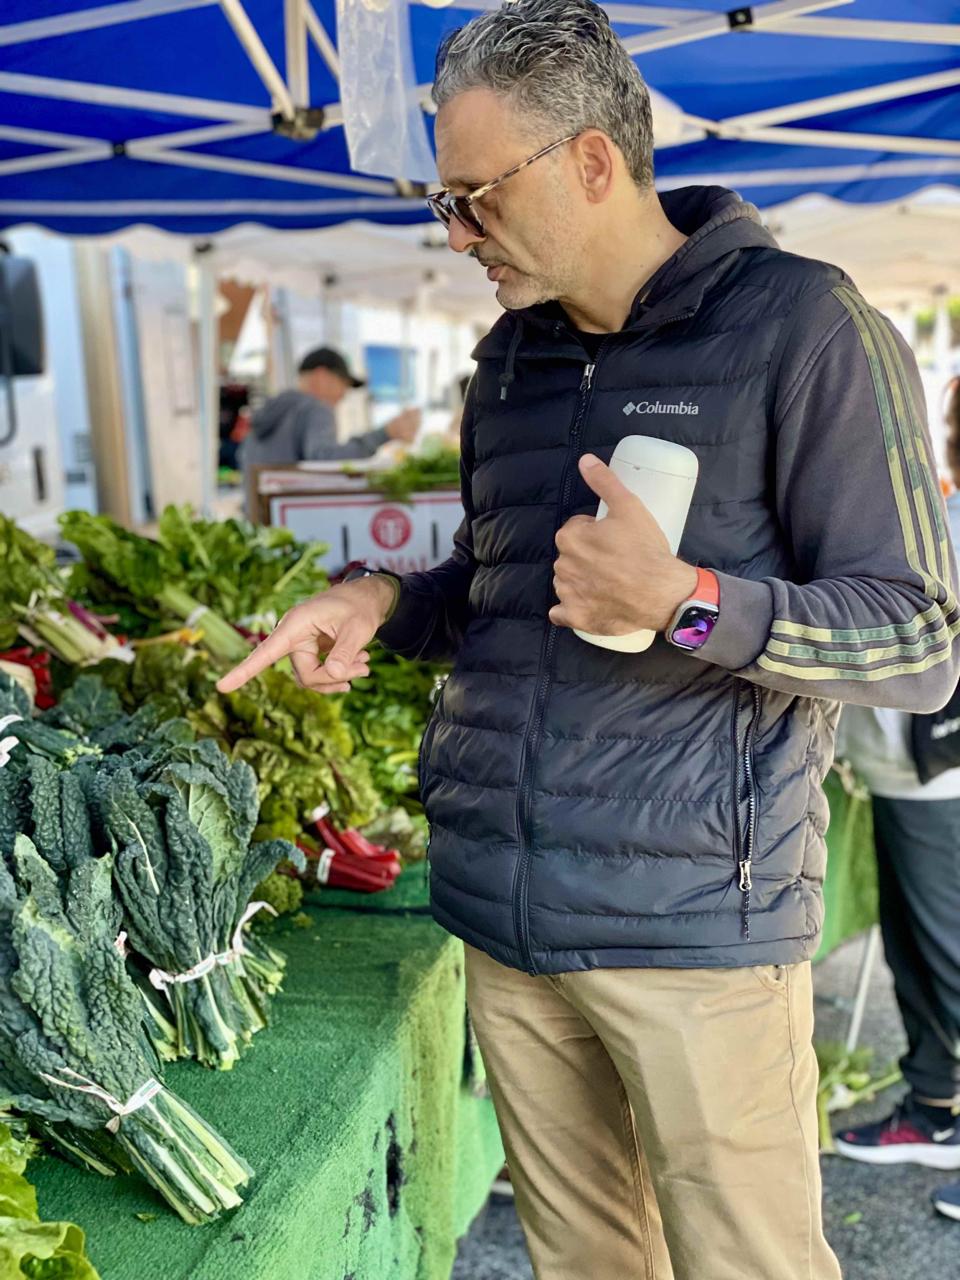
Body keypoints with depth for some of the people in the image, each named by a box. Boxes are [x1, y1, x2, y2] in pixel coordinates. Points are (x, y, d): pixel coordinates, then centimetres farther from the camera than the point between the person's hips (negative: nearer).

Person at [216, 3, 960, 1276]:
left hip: (697, 920, -5)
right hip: (502, 912, 6)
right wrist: (383, 601, 2)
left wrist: (687, 601, -26)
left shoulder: (801, 325, -8)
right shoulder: (510, 357, 12)